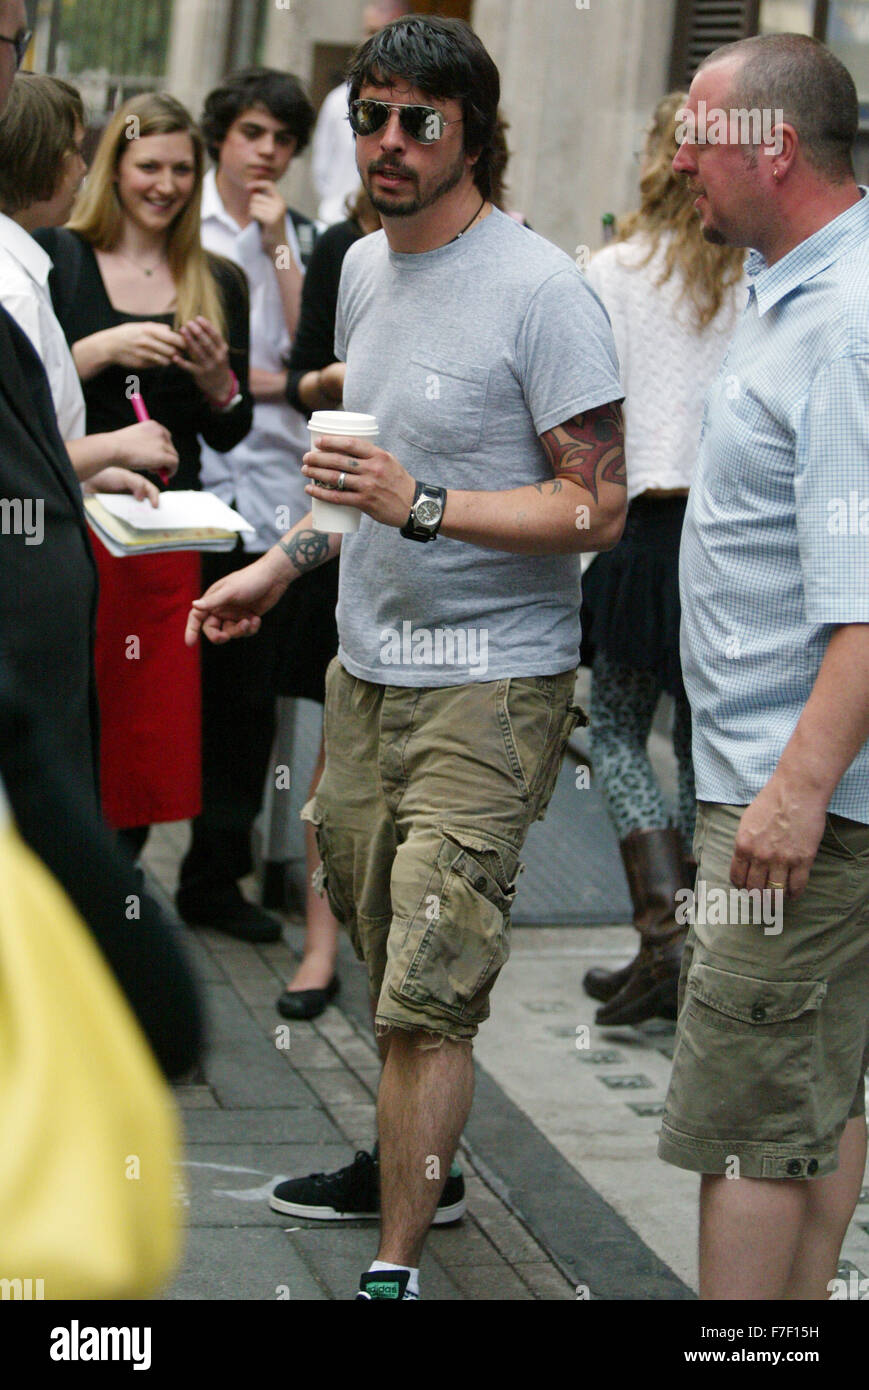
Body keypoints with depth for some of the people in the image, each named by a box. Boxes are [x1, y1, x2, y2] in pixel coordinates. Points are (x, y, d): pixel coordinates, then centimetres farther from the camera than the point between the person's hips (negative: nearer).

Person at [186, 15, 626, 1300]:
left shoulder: (540, 292, -15)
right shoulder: (364, 268, 12)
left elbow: (596, 510, -18)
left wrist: (420, 505, -27)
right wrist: (284, 562, 21)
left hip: (491, 684, -8)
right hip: (368, 666, 8)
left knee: (430, 986, -10)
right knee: (390, 952, 18)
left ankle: (396, 1268, -3)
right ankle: (415, 1166, 37)